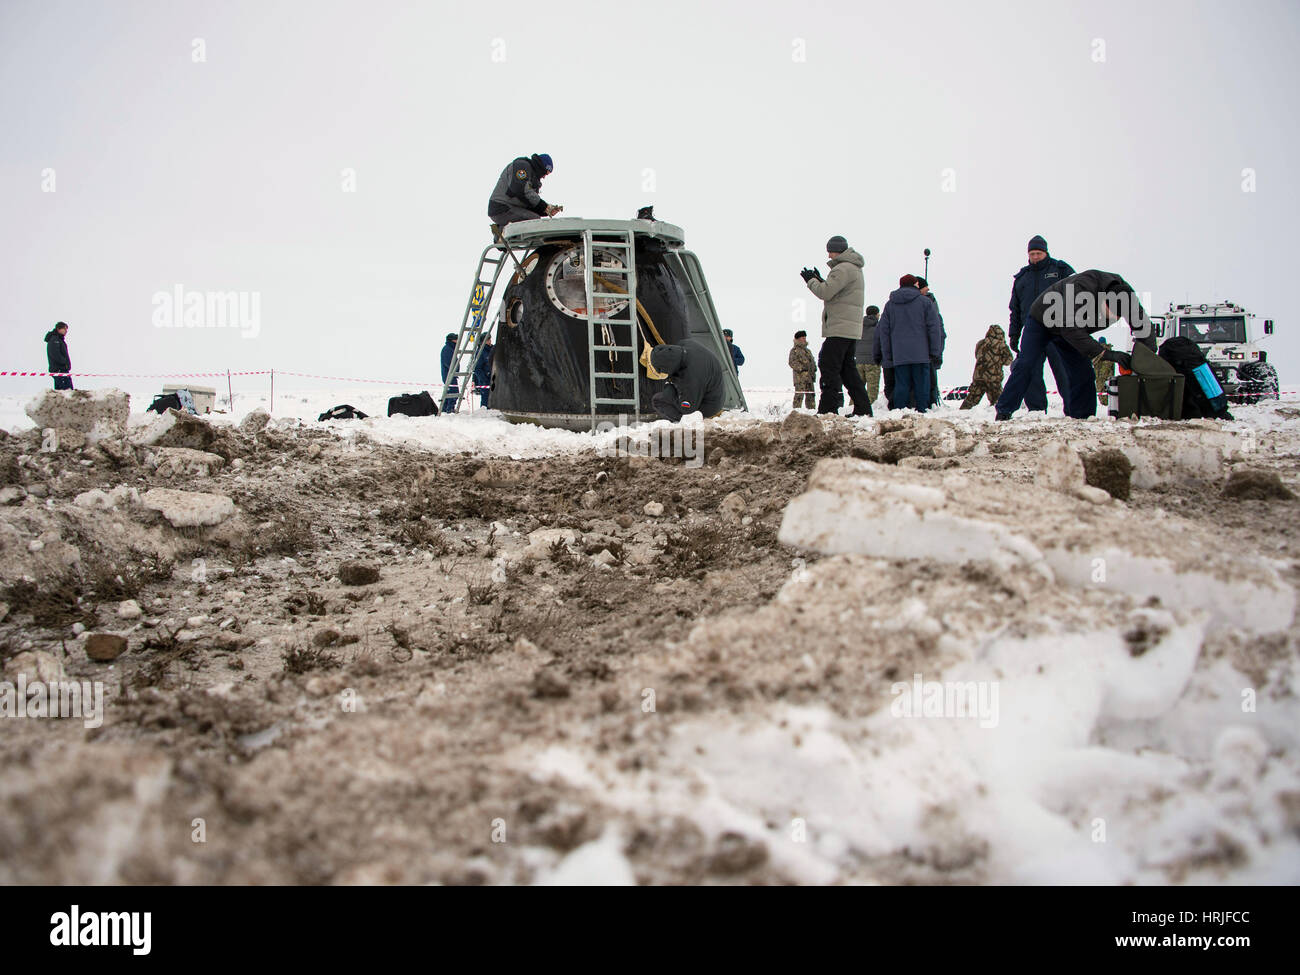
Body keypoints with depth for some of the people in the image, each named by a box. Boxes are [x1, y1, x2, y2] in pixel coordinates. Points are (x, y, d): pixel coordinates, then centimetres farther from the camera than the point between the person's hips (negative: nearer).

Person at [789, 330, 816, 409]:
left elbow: (812, 361, 29)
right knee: (799, 394, -14)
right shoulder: (794, 350, 2)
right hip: (800, 376, -7)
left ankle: (812, 409, 10)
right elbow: (792, 363, -9)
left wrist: (813, 371, 12)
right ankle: (796, 410, -14)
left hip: (809, 376, 7)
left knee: (811, 395, 6)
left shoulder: (807, 350, 24)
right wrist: (801, 369, -19)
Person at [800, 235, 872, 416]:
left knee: (829, 366, -10)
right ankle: (863, 408, 13)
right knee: (847, 369, 13)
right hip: (851, 328, 10)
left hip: (840, 327, -10)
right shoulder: (854, 269, 21)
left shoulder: (843, 269, -12)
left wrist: (811, 280, -1)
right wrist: (819, 280, 14)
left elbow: (825, 293, -18)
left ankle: (828, 409, -13)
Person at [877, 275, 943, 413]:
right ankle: (922, 411, -6)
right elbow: (934, 329, 1)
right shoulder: (925, 302, 4)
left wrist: (887, 354, 16)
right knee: (921, 385, -1)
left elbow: (883, 331, 13)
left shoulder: (890, 304, 14)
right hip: (921, 354, -2)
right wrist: (935, 351, 4)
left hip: (899, 355, 2)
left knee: (901, 385, 1)